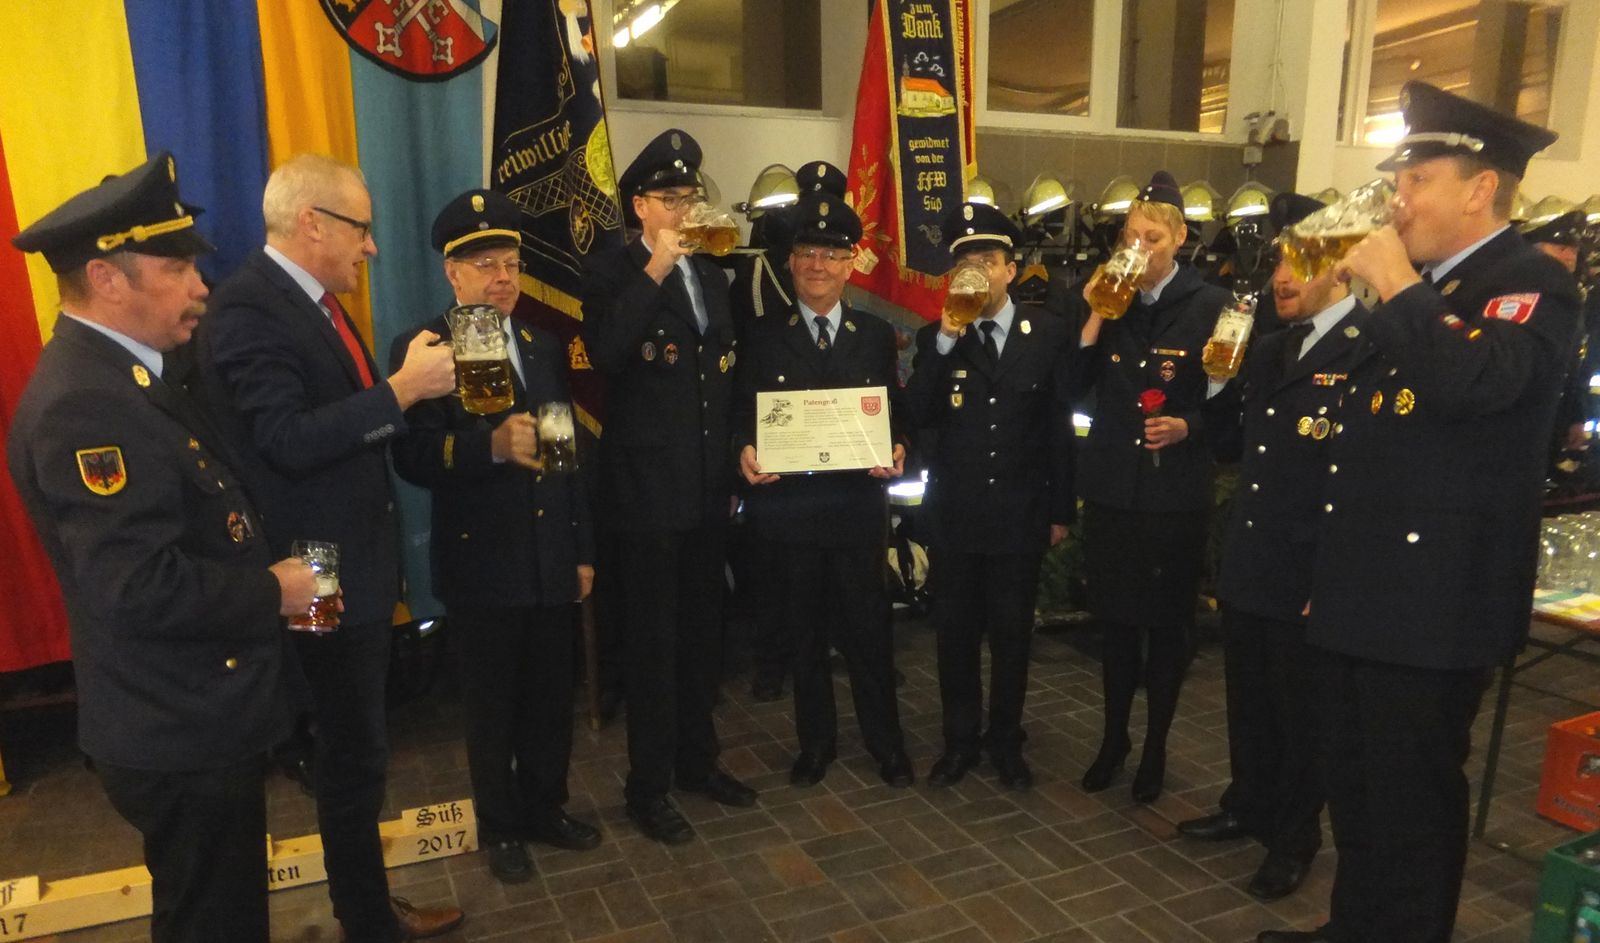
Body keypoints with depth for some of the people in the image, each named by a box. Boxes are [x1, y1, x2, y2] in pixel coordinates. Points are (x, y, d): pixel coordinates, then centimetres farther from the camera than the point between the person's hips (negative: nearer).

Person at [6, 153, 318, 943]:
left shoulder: (121, 375, 8)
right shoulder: (83, 404, -25)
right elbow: (141, 588, -32)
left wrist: (266, 570, 1)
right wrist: (271, 594, -18)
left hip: (197, 715, 10)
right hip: (180, 733, -10)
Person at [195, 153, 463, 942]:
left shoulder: (311, 300, 11)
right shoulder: (248, 309, -18)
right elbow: (289, 440, -28)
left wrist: (417, 385, 3)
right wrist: (401, 389, -27)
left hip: (359, 563, 10)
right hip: (327, 574, -10)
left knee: (356, 747, 21)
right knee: (353, 752, 5)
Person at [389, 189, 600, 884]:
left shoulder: (545, 347, 11)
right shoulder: (421, 350, -8)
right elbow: (412, 458, -19)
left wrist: (583, 548, 11)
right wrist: (492, 445, -35)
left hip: (552, 560, 5)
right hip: (480, 564, -5)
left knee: (552, 698, 15)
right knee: (491, 706, 12)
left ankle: (545, 807, 37)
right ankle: (499, 828, 32)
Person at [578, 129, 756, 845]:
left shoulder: (711, 276, 14)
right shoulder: (612, 272, -5)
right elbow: (604, 353, -25)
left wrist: (740, 451, 13)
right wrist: (655, 269, -25)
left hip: (709, 485, 6)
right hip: (647, 487, -6)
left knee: (701, 628, 16)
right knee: (652, 639, 2)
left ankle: (697, 759, 32)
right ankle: (648, 785, 16)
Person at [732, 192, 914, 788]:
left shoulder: (877, 336, 8)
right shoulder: (763, 338, 5)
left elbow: (898, 412, 7)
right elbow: (742, 416, 3)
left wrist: (898, 448, -13)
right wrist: (745, 450, -17)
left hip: (859, 505, 0)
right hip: (789, 507, 0)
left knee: (869, 631, 6)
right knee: (805, 635, 13)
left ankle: (886, 744, 26)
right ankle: (815, 743, 30)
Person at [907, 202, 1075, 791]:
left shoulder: (1049, 334, -2)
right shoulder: (936, 337, 0)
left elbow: (1061, 428, 2)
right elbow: (917, 417, -13)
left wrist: (1061, 510, 3)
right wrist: (945, 341, -21)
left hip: (1020, 512, -1)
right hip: (954, 512, 1)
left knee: (1012, 633, 11)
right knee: (955, 633, 11)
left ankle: (1006, 743, 30)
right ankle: (960, 741, 29)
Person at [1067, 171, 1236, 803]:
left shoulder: (1209, 305, -3)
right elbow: (1073, 388, -1)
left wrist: (1186, 425, -18)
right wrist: (1094, 320, -10)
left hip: (1176, 486, -2)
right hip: (1111, 484, 2)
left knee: (1168, 621, 8)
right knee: (1115, 616, 11)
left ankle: (1155, 747, 26)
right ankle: (1114, 738, 29)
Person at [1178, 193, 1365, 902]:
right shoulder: (1268, 349, 10)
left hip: (1308, 578, -7)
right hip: (1246, 566, 7)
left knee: (1301, 712, 12)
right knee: (1248, 703, 21)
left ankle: (1294, 839, 32)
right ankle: (1249, 806, 42)